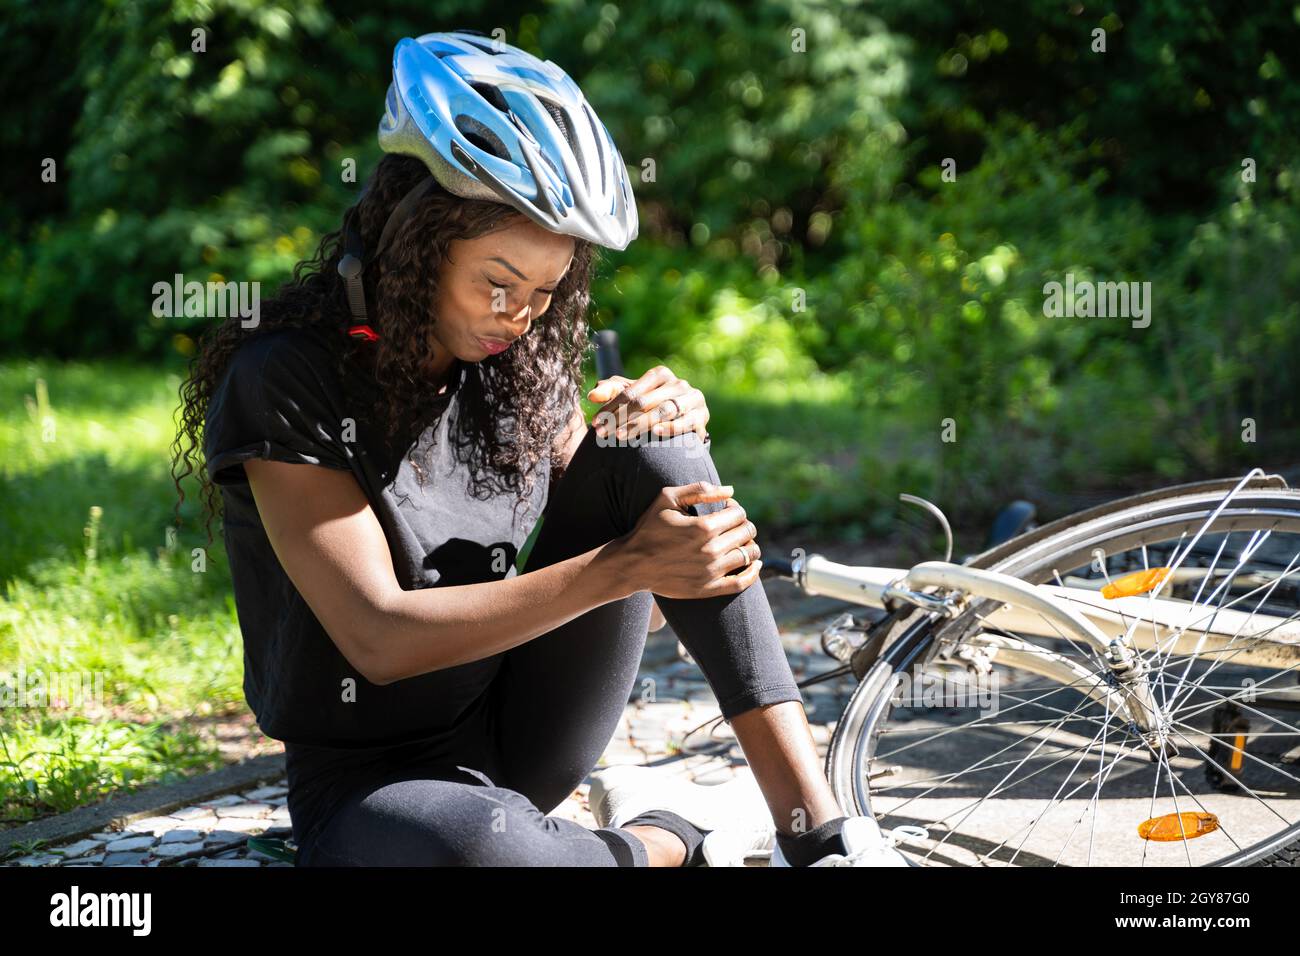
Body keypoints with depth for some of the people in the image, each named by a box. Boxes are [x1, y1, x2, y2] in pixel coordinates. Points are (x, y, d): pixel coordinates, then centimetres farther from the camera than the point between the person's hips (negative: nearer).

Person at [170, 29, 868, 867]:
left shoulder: (518, 364, 2)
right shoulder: (287, 380, -16)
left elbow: (641, 608, 4)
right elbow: (380, 640, -24)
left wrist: (673, 436, -17)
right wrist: (624, 565, -28)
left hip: (524, 736, 6)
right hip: (373, 780, -5)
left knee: (647, 450, -15)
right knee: (475, 841, -43)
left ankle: (820, 829, -18)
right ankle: (665, 841, -8)